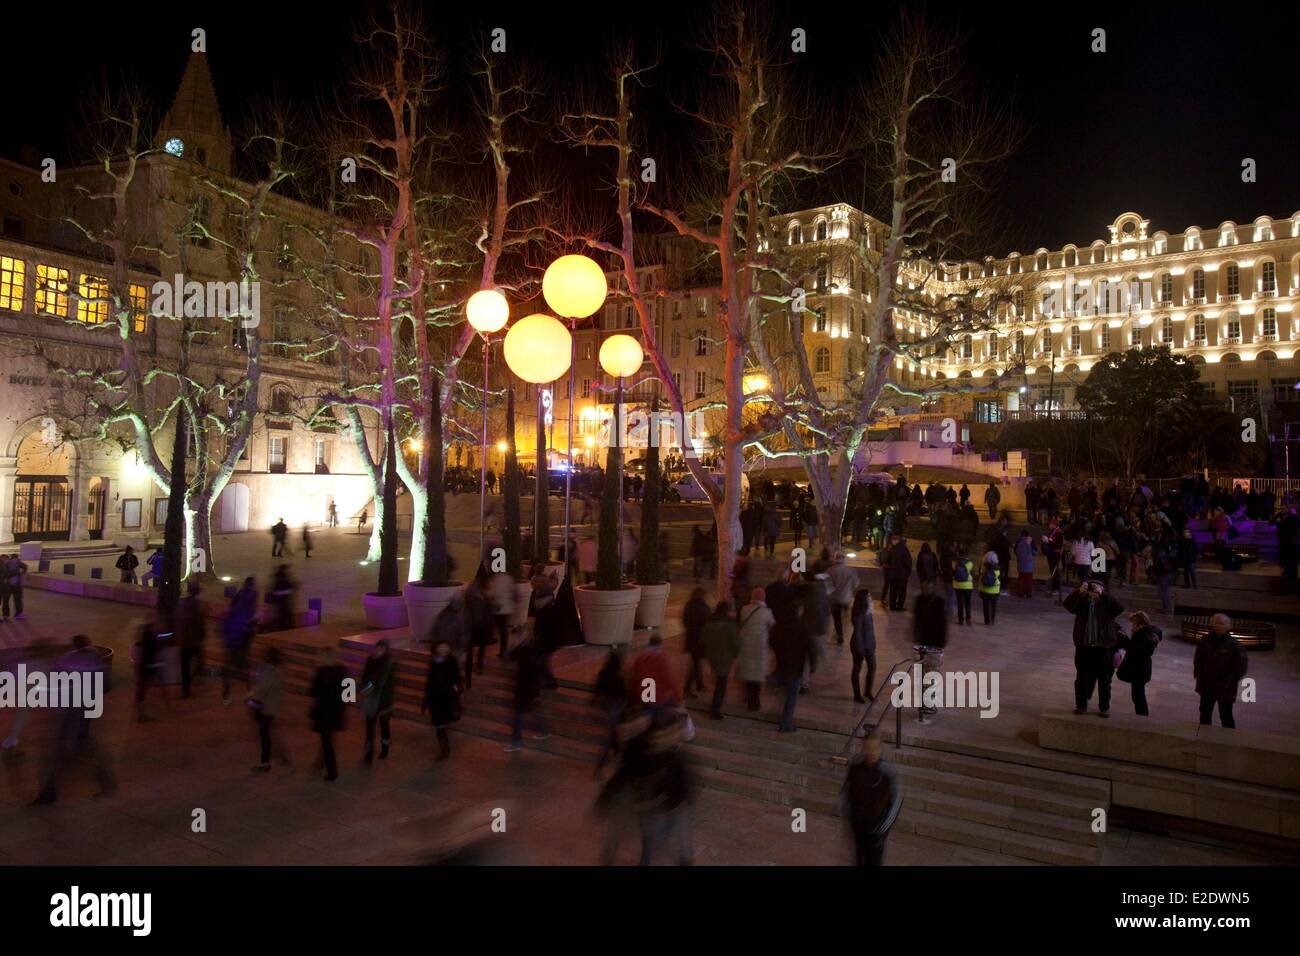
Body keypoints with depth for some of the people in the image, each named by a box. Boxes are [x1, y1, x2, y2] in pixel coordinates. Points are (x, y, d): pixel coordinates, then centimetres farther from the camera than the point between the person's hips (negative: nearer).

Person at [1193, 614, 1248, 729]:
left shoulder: (1234, 645, -16)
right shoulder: (1206, 640, -5)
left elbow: (1240, 668, -13)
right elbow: (1198, 659, 9)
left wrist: (1227, 683, -15)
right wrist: (1198, 675, 1)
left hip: (1225, 689, -4)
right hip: (1206, 686, 4)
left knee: (1226, 717, 6)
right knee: (1205, 713, 18)